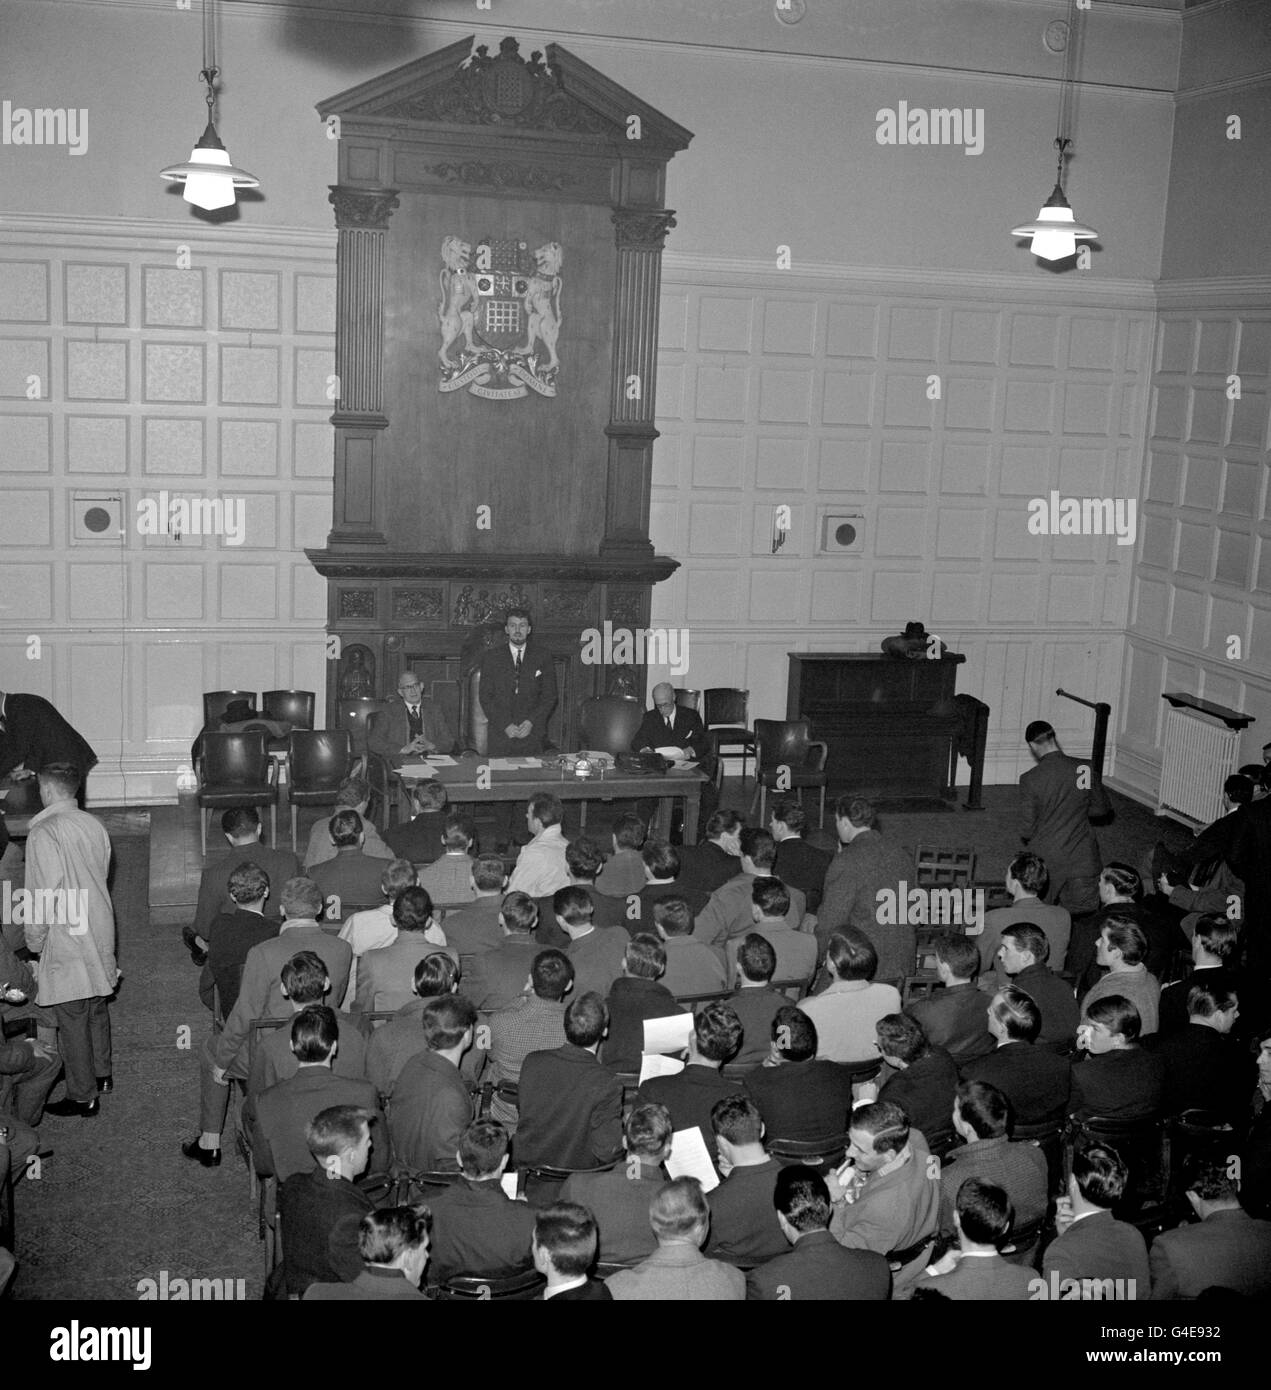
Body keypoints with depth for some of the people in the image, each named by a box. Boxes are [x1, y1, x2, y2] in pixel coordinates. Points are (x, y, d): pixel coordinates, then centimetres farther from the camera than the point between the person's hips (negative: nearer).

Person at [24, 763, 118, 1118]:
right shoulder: (94, 825, 3)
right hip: (99, 934, 8)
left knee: (72, 1019, 1)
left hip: (66, 941, -7)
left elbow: (43, 895, -19)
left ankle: (83, 1097, 9)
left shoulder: (44, 833, -18)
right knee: (96, 1008, 21)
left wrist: (33, 941, -8)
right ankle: (101, 1074, 36)